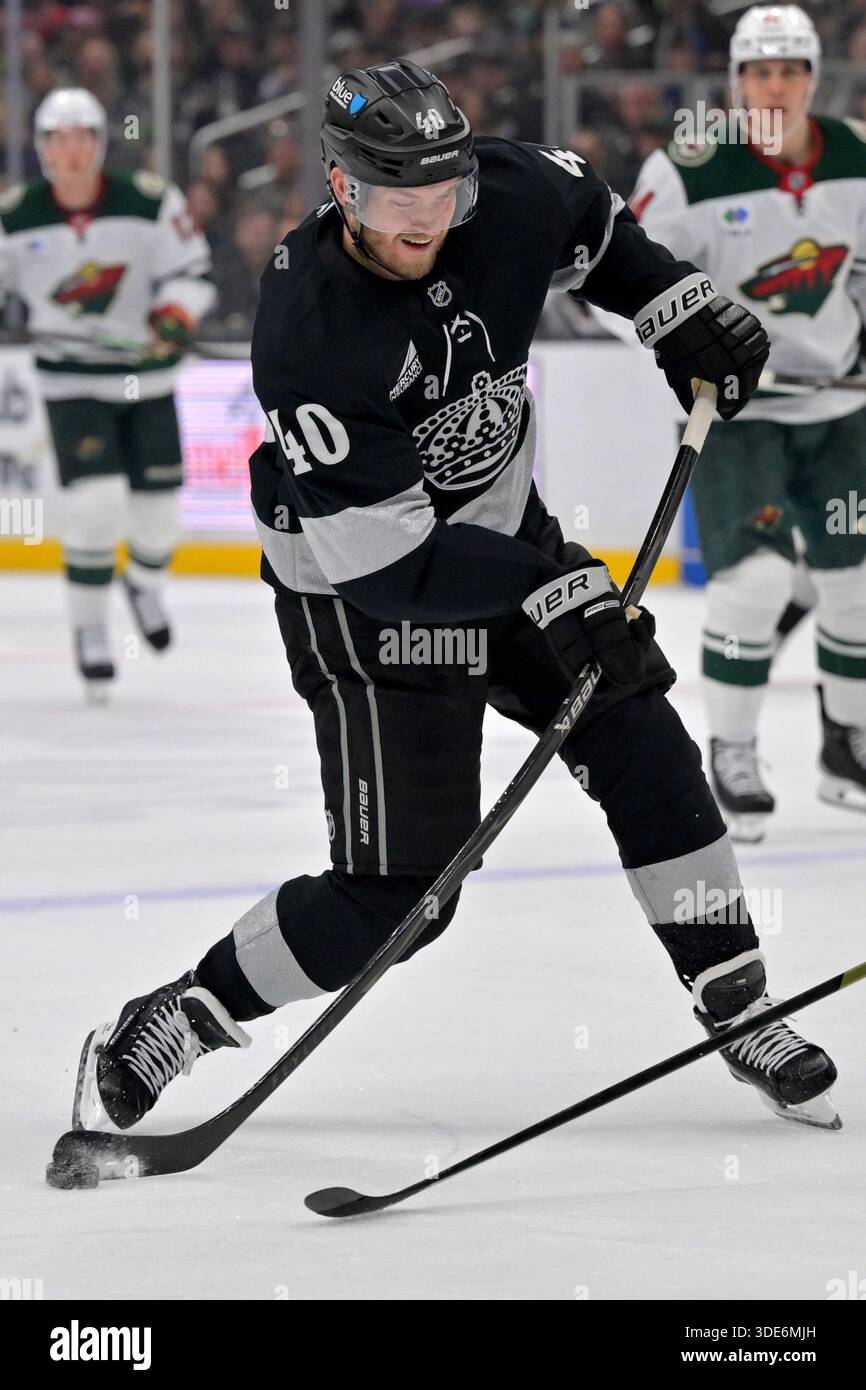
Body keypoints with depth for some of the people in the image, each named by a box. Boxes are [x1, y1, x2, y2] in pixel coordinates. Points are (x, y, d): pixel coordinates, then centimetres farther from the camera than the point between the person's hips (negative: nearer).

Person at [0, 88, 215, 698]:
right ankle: (90, 629, 1)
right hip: (71, 379, -1)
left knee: (158, 505, 6)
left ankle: (145, 583, 42)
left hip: (146, 375, 1)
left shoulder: (150, 202, -12)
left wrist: (175, 316, -24)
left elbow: (191, 269, -7)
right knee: (95, 501, -17)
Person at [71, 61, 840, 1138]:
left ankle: (739, 1015, 13)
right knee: (397, 893, -10)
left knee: (645, 757, -1)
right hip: (362, 591, -6)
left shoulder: (504, 195, -16)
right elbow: (386, 564, -32)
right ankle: (156, 1034, 2)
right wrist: (552, 596, -36)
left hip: (502, 530, 6)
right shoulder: (307, 338, -32)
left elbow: (591, 222, 12)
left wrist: (676, 306, -1)